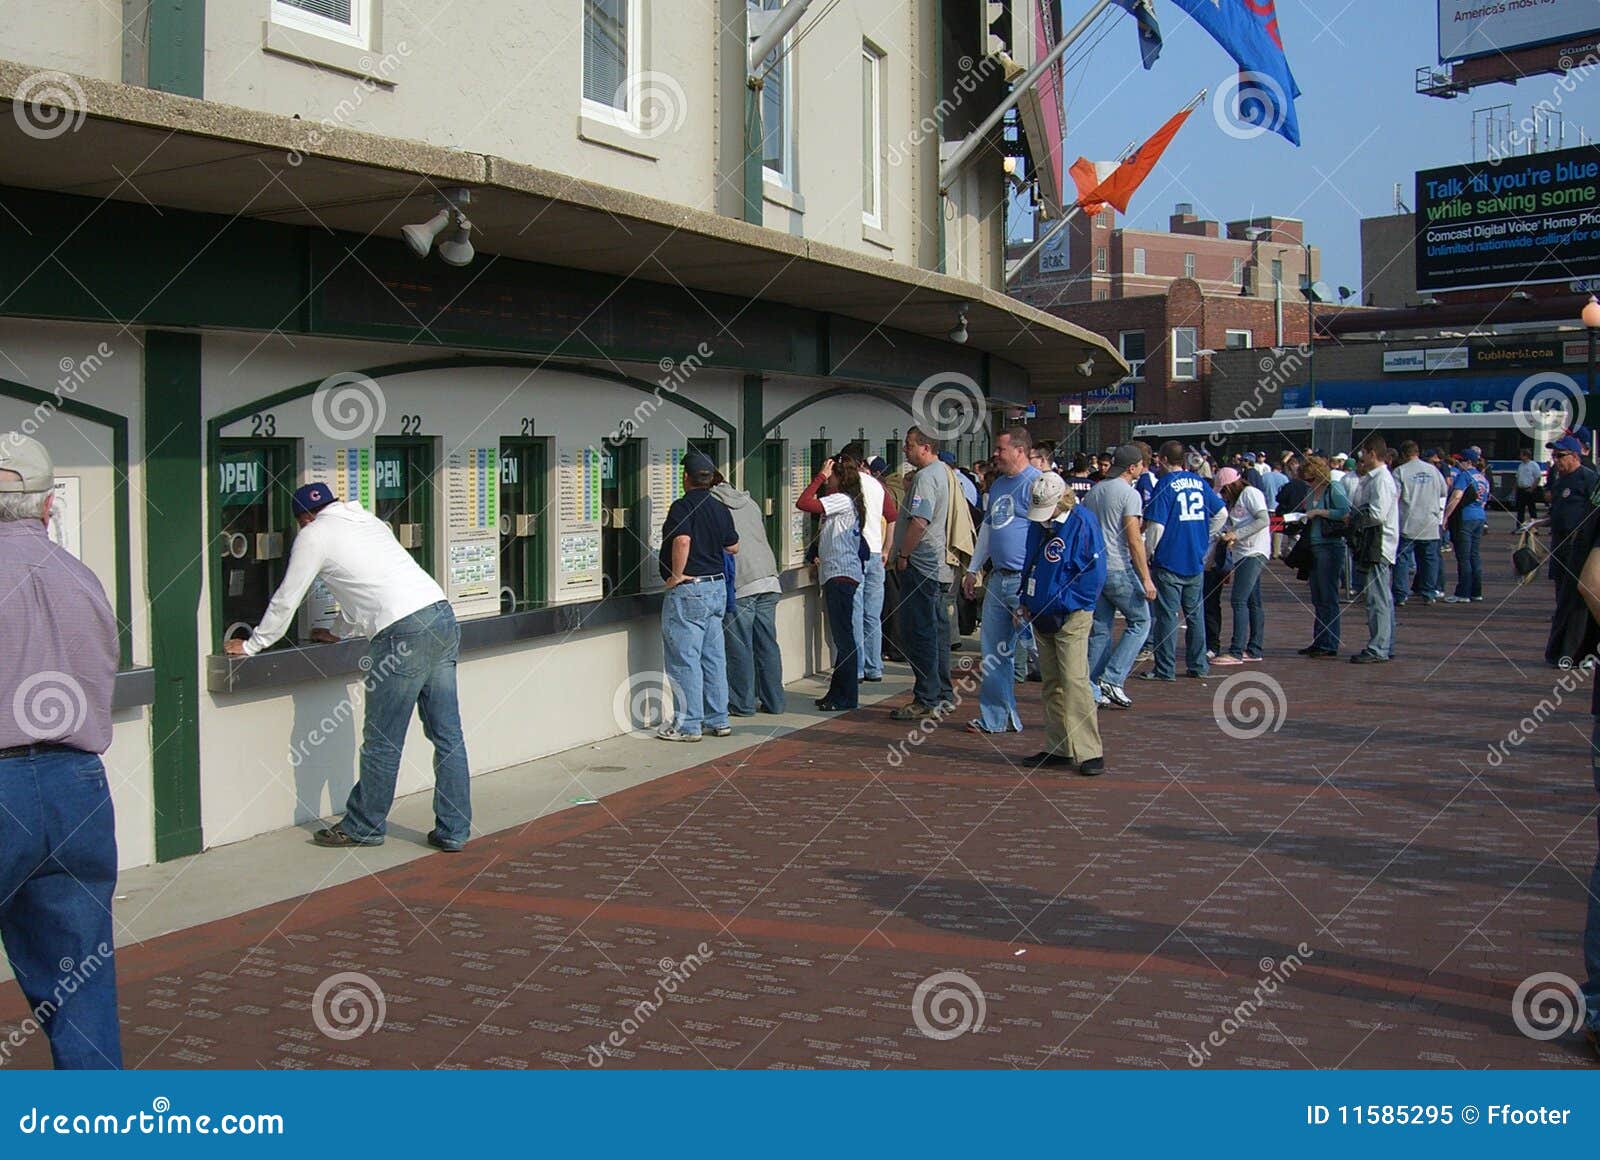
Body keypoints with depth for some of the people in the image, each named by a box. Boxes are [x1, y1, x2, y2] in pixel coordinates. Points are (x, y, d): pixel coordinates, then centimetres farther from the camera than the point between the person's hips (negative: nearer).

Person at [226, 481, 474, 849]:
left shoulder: (314, 535, 7)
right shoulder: (370, 521, 28)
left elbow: (286, 601, 12)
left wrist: (251, 645, 26)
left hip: (404, 632, -8)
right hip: (443, 615, 8)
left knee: (382, 740, 5)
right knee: (447, 736, 8)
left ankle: (363, 827, 17)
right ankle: (453, 831, 12)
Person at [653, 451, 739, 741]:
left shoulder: (682, 506, -13)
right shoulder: (720, 509, 10)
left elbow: (683, 541, -29)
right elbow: (733, 547, 16)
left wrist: (677, 575, -18)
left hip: (688, 590, -8)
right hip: (717, 588, 8)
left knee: (684, 659, -2)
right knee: (713, 657, 13)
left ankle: (687, 725, 2)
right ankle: (718, 720, 19)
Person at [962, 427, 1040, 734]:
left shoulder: (1036, 482, -10)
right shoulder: (998, 484, 18)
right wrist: (973, 570, 26)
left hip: (1026, 581, -9)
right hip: (998, 579, 9)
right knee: (993, 650, 10)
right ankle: (996, 717, 17)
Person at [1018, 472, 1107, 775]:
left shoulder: (1082, 523, -12)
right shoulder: (1037, 524, 11)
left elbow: (1095, 573, -13)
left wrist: (1062, 608, -13)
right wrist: (1026, 601, 13)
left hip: (1071, 617, -7)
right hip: (1042, 615, 7)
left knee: (1074, 681, -13)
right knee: (1052, 683, 11)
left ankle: (1089, 752, -9)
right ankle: (1057, 748, 17)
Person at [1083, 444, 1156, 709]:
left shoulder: (1094, 491, 13)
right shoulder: (1129, 494, -10)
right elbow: (1134, 540, -15)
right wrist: (1146, 578, -14)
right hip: (1119, 569, -7)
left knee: (1100, 628, 11)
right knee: (1140, 622, 5)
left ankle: (1094, 688, 9)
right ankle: (1113, 679, -5)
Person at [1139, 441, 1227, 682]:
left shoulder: (1165, 485, -10)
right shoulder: (1199, 482, 6)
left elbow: (1156, 526, -15)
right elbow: (1222, 513, 11)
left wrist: (1147, 553, -3)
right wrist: (1205, 539, 17)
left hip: (1169, 562, -5)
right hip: (1196, 562, 6)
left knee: (1167, 615, -1)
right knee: (1194, 614, 13)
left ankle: (1165, 669, 1)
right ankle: (1198, 666, 19)